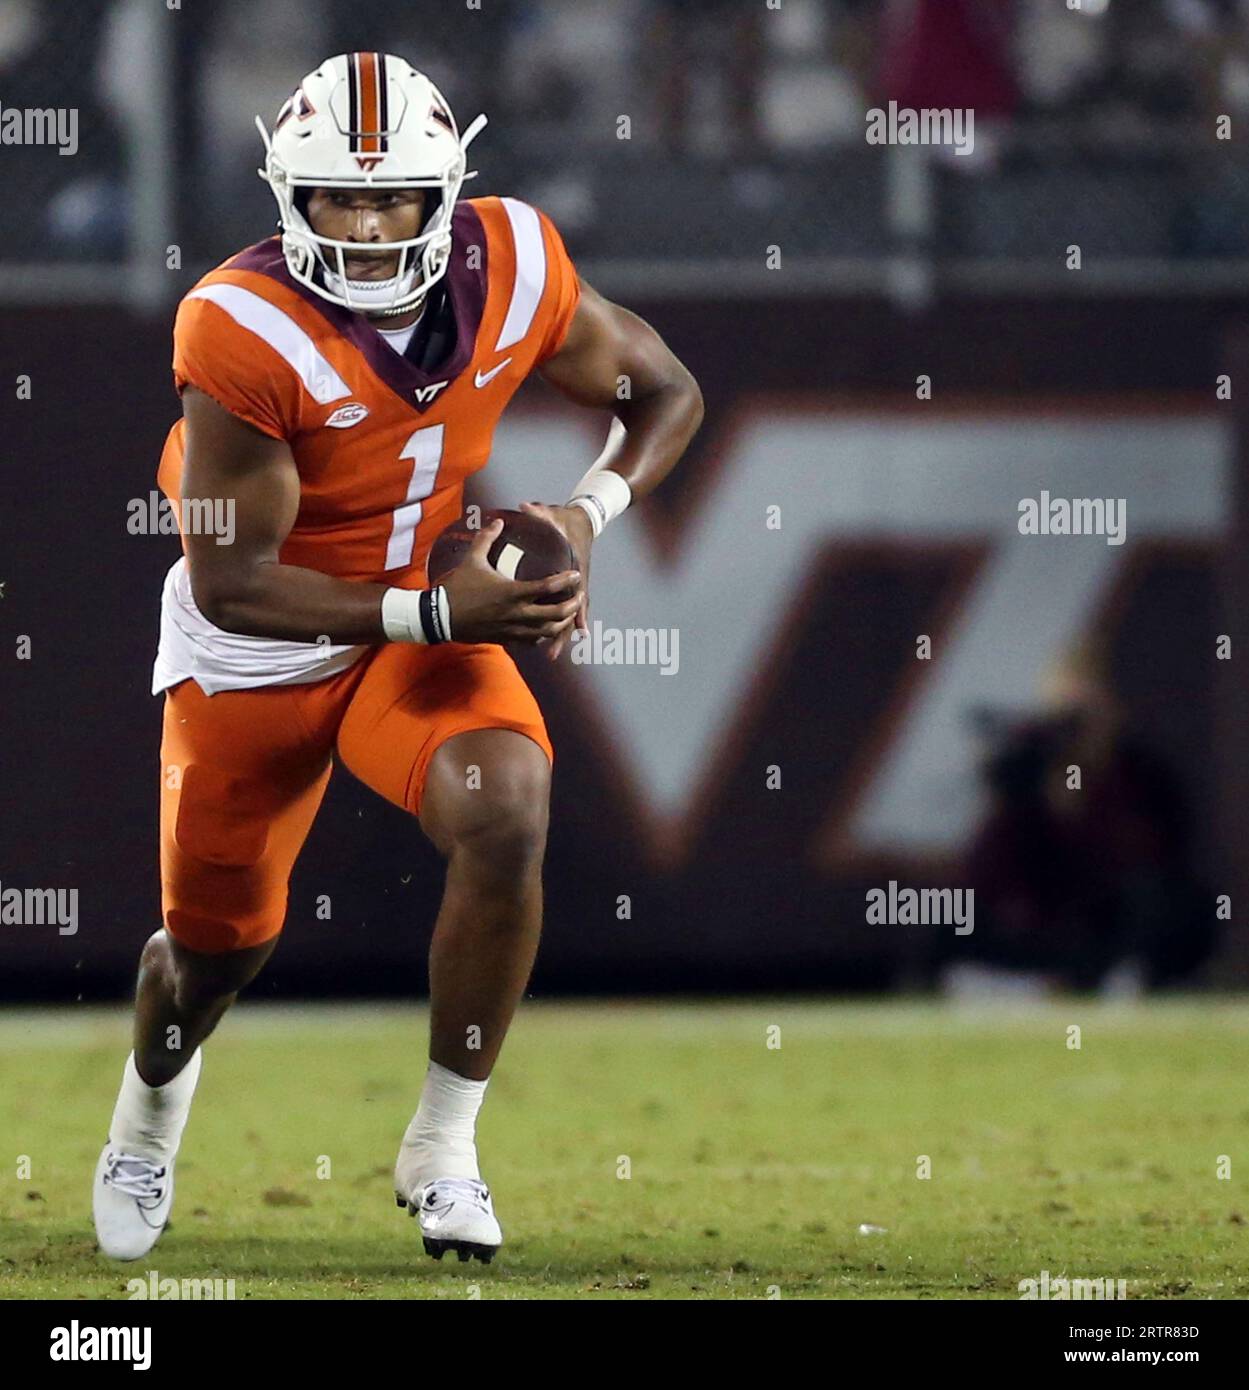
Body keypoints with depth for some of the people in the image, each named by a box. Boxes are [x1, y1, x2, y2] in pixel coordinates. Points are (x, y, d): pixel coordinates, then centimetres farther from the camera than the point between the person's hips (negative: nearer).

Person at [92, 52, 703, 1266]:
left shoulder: (511, 274, -17)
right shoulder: (244, 334, -30)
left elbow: (664, 393, 2)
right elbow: (230, 583, -26)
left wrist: (588, 515, -17)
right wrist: (440, 612, -31)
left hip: (436, 614, 2)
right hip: (254, 652, -2)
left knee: (506, 816, -25)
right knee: (220, 938, 10)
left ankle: (442, 1150, -8)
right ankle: (149, 1111, 49)